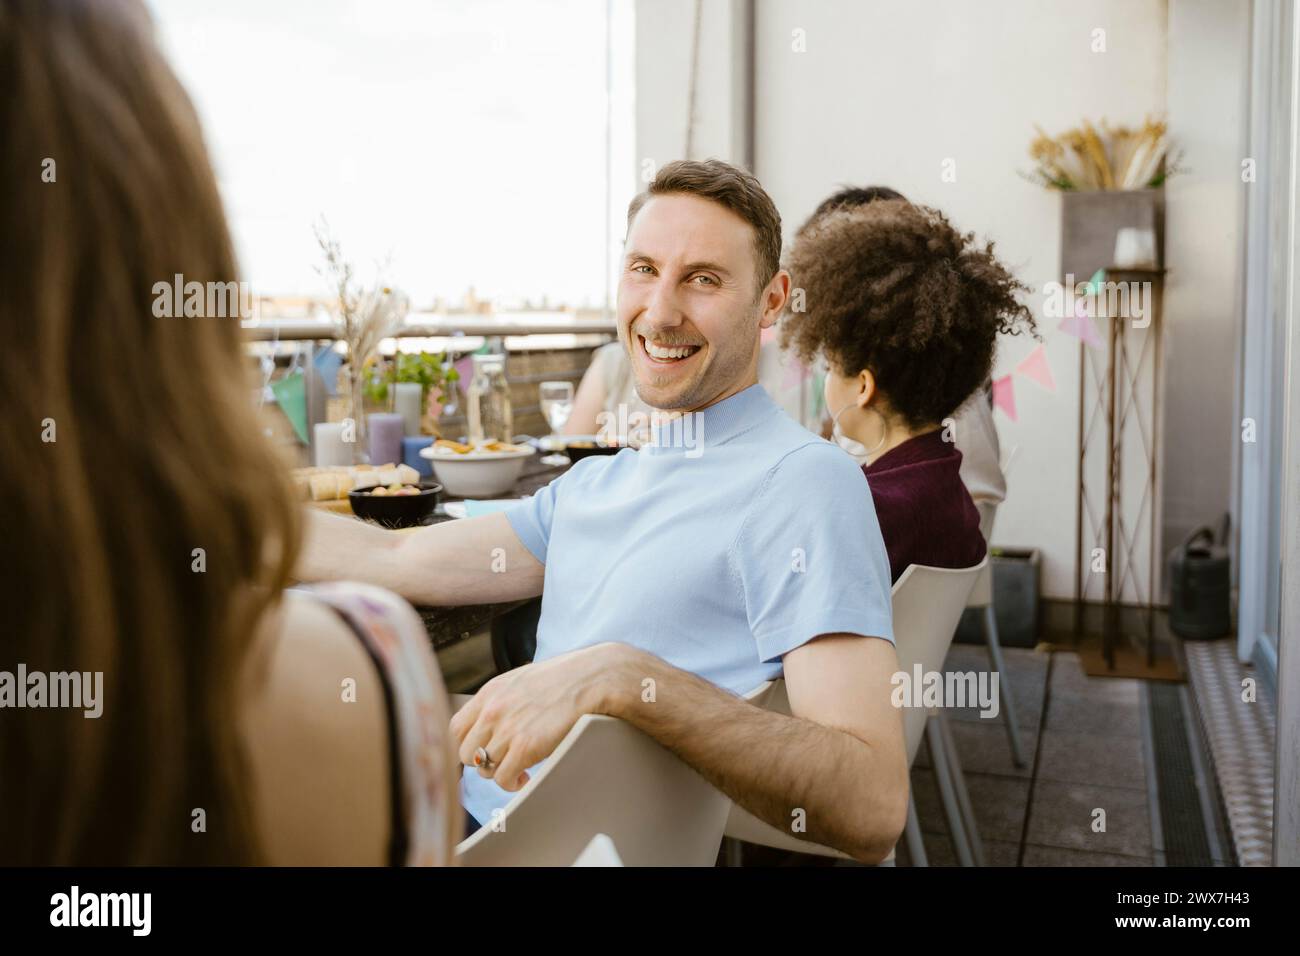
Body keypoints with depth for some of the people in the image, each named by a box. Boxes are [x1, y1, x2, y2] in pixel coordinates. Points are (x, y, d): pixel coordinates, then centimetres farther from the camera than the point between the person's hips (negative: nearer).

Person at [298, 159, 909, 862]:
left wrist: (627, 678, -34)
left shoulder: (800, 481, -15)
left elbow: (872, 809, -24)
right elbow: (396, 561, 15)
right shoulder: (597, 481, 14)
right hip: (468, 805, 7)